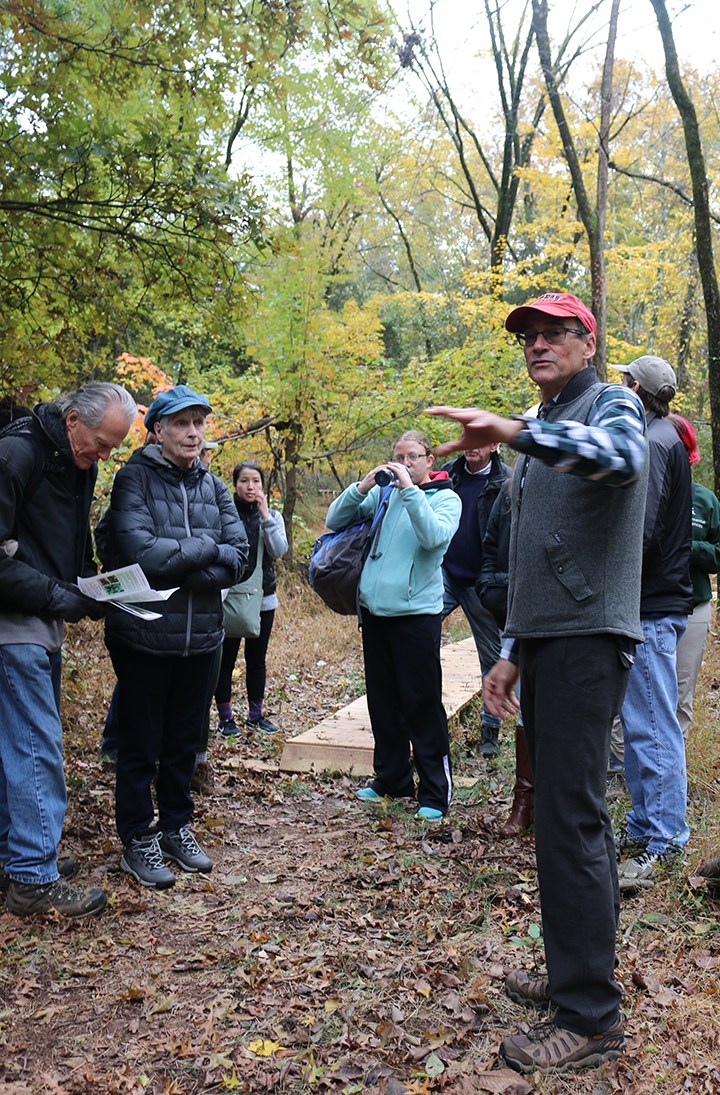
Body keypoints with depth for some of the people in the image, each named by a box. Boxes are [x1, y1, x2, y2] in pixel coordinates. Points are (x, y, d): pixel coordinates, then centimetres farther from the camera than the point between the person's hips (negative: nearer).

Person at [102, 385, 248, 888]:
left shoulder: (213, 486, 7)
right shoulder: (135, 478, -7)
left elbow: (239, 558, -3)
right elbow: (141, 551, -22)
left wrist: (177, 574, -16)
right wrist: (208, 549, -13)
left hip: (200, 635, 5)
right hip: (143, 634, -4)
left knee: (184, 741, 16)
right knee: (140, 744, 7)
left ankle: (177, 827, 32)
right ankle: (138, 840, 22)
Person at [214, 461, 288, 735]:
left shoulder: (272, 515, 7)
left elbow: (279, 550, -9)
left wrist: (265, 515, -12)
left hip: (263, 597, 3)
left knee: (257, 658, 11)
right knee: (226, 658, 1)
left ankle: (255, 715, 23)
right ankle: (225, 718, 13)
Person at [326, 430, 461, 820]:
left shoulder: (446, 498, 0)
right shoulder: (383, 493, 11)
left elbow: (433, 535, -19)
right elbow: (334, 520, 7)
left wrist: (409, 489, -19)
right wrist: (362, 486, -6)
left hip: (417, 614, -5)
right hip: (374, 611, 5)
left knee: (421, 704, -2)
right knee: (383, 703, 13)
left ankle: (435, 791, 8)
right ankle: (392, 780, 28)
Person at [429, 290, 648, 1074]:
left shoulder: (611, 403, -2)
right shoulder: (545, 437, 24)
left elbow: (623, 456, -30)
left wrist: (516, 431, -39)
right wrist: (511, 650, 20)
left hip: (588, 638, -9)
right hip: (549, 642, 9)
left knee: (570, 820, -9)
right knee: (569, 815, 13)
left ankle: (590, 1016, 0)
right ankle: (576, 972, 25)